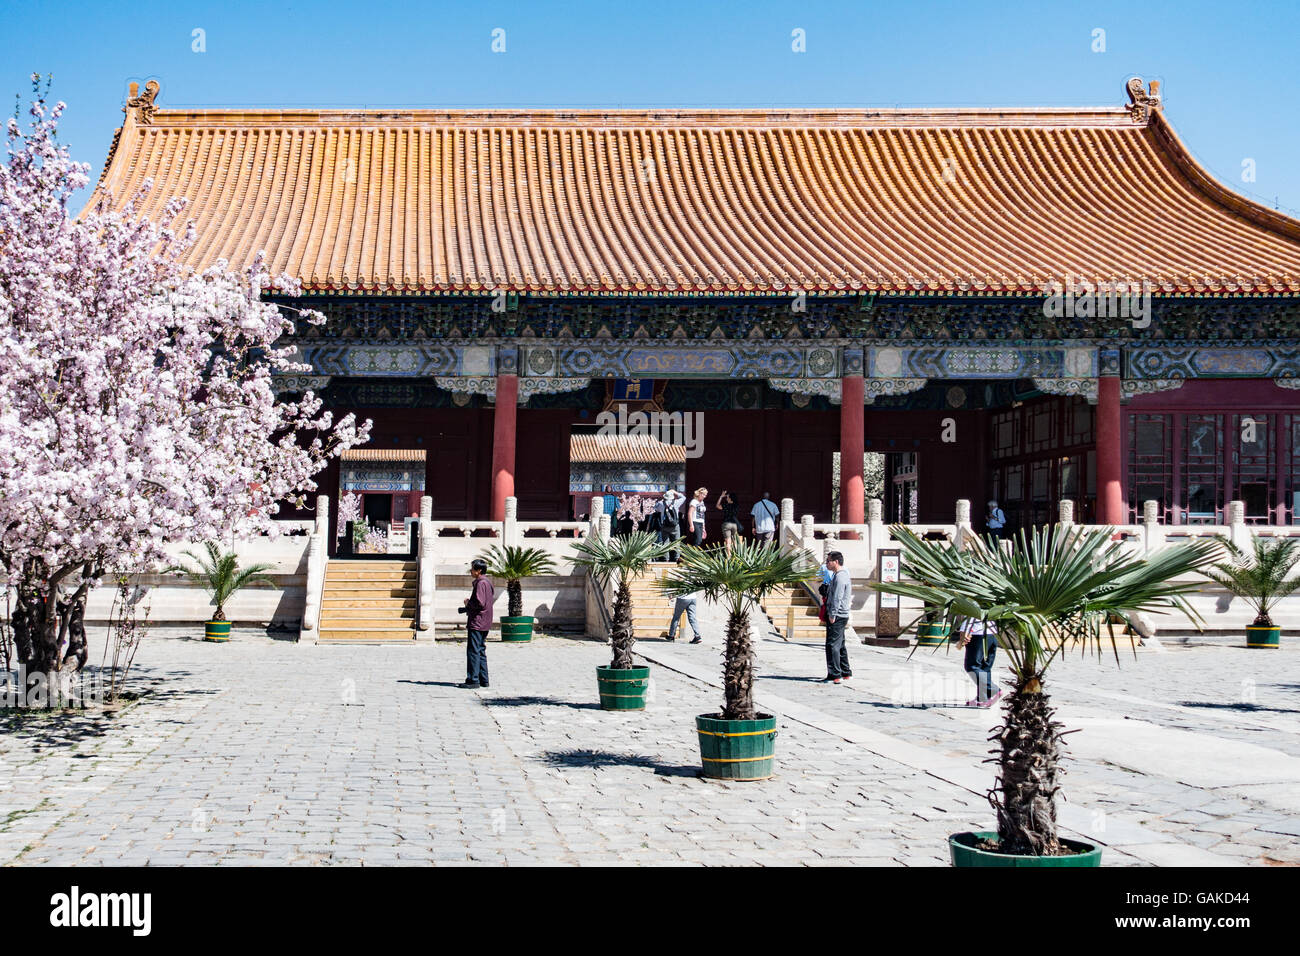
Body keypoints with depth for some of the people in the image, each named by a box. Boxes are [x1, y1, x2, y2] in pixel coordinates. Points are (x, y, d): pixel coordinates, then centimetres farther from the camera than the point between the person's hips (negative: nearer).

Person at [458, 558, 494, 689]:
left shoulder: (480, 583, -15)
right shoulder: (487, 581, 15)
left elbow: (480, 603, -24)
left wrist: (468, 602, -5)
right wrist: (467, 608, 17)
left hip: (477, 623, -10)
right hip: (484, 624, 10)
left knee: (473, 651, -7)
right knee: (481, 651, 14)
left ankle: (473, 680, -8)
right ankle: (483, 680, 16)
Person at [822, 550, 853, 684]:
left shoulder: (840, 577, -16)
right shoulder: (843, 575, 18)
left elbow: (837, 598, -21)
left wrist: (832, 615, -21)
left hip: (837, 617, -11)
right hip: (841, 616, 11)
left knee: (832, 645, -10)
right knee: (840, 645, 17)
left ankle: (835, 675, -11)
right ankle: (845, 673, 24)